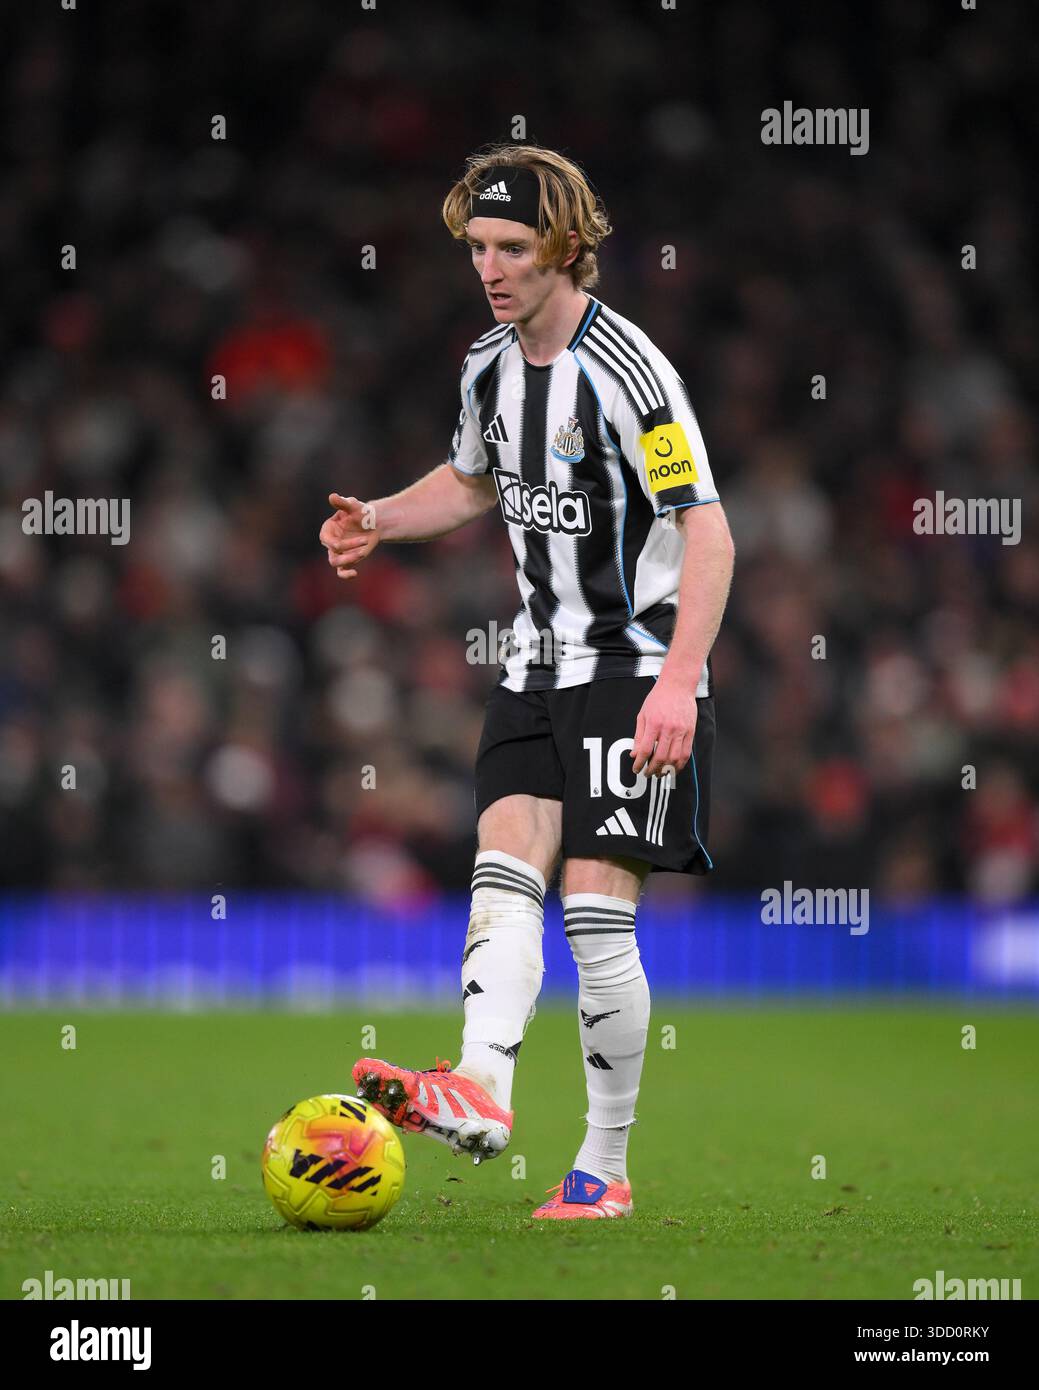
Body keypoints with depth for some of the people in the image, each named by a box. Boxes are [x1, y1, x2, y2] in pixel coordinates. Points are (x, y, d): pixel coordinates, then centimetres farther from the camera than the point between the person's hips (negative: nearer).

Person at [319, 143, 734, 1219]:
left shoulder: (625, 370, -18)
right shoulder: (490, 364, 7)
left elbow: (708, 533, -21)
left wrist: (679, 682, -30)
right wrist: (379, 518, 8)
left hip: (637, 669, -7)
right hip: (539, 667, 7)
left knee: (596, 910, -10)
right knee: (504, 876, -13)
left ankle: (605, 1166, -2)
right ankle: (480, 1088, -30)